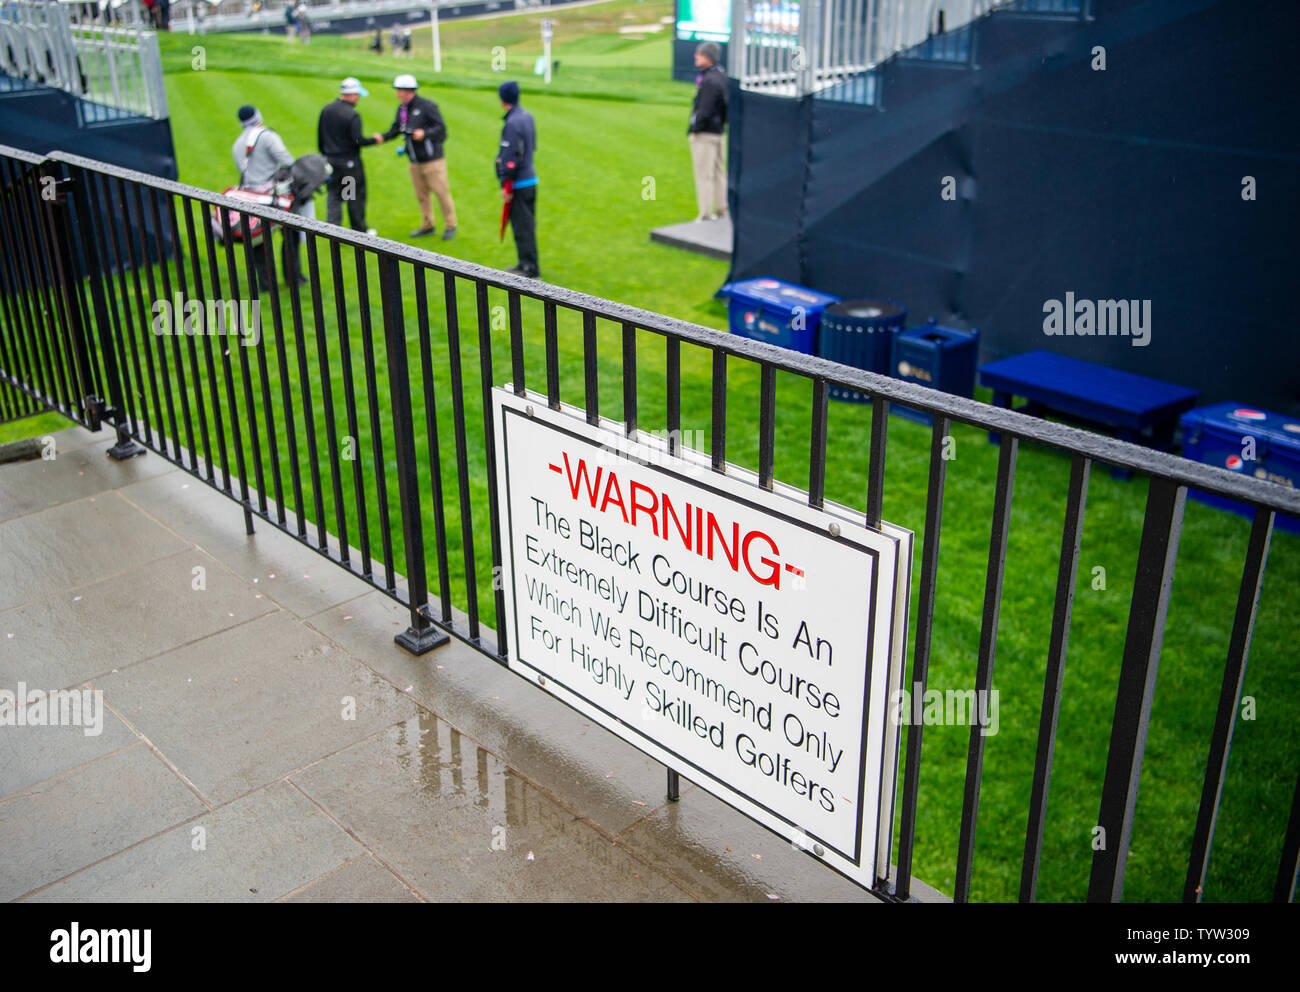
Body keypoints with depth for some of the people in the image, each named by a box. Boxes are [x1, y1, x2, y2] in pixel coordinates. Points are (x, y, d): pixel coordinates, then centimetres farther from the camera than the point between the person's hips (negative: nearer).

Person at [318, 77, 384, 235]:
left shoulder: (326, 109, 5)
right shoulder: (352, 115, -18)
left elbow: (320, 135, 11)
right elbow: (357, 140, -22)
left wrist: (325, 154, 21)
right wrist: (374, 140, -6)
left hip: (331, 161, 6)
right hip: (350, 162, -6)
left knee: (333, 196, 9)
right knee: (356, 196, 9)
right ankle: (360, 230, 19)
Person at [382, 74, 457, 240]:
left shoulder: (427, 106, -12)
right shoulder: (401, 108, 8)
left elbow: (441, 127, -15)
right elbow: (395, 129, 11)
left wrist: (425, 133, -30)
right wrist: (382, 137, -7)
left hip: (432, 159, -7)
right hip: (414, 161, 7)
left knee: (441, 192, -1)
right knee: (421, 195, 12)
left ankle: (450, 226, 12)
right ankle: (427, 226, 24)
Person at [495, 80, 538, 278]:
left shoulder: (512, 124, -20)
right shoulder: (527, 117, 8)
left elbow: (510, 158, -21)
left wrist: (506, 185, -17)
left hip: (518, 183, -9)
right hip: (531, 178, 9)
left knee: (522, 227, -3)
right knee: (527, 224, 17)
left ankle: (530, 270, 2)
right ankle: (525, 264, 28)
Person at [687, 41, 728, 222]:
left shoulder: (709, 81, -20)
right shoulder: (721, 75, 9)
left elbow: (704, 111, -23)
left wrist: (693, 129, -13)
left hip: (704, 133, -10)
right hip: (718, 131, 10)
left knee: (704, 175, -5)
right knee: (719, 172, 15)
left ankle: (706, 216, -2)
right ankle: (722, 212, 24)